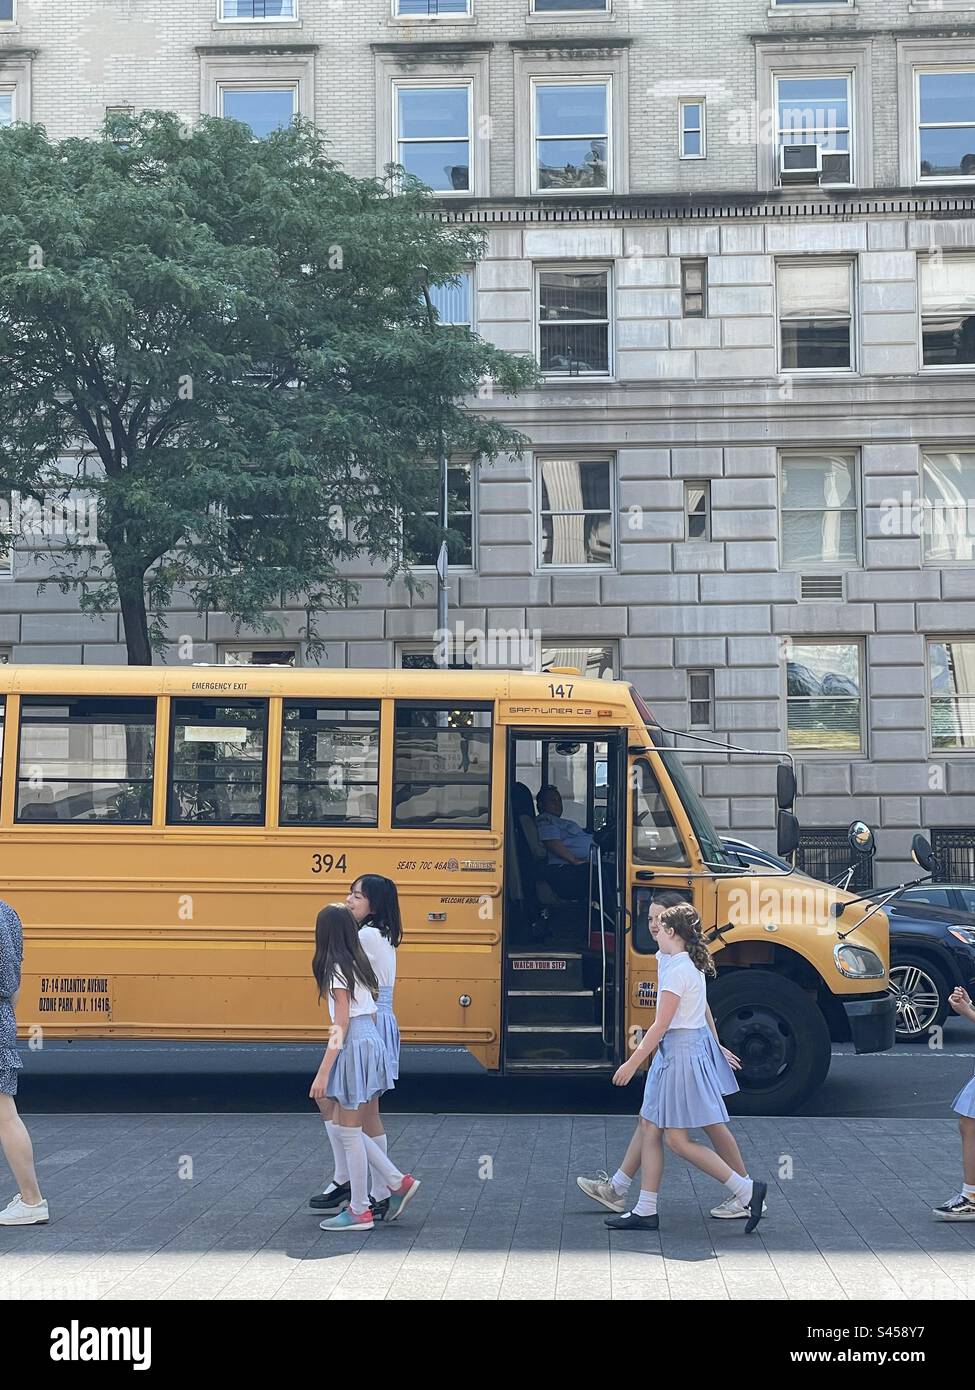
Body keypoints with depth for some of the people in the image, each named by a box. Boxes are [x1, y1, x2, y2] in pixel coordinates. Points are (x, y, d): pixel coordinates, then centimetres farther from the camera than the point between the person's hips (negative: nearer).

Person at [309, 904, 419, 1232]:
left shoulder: (337, 970, -13)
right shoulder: (359, 964, 12)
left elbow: (341, 1025, -18)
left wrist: (323, 1073, -18)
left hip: (353, 1046, -9)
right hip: (371, 1041, 9)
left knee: (349, 1131, 2)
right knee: (347, 1127, 16)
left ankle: (359, 1211, 9)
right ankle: (398, 1182, 15)